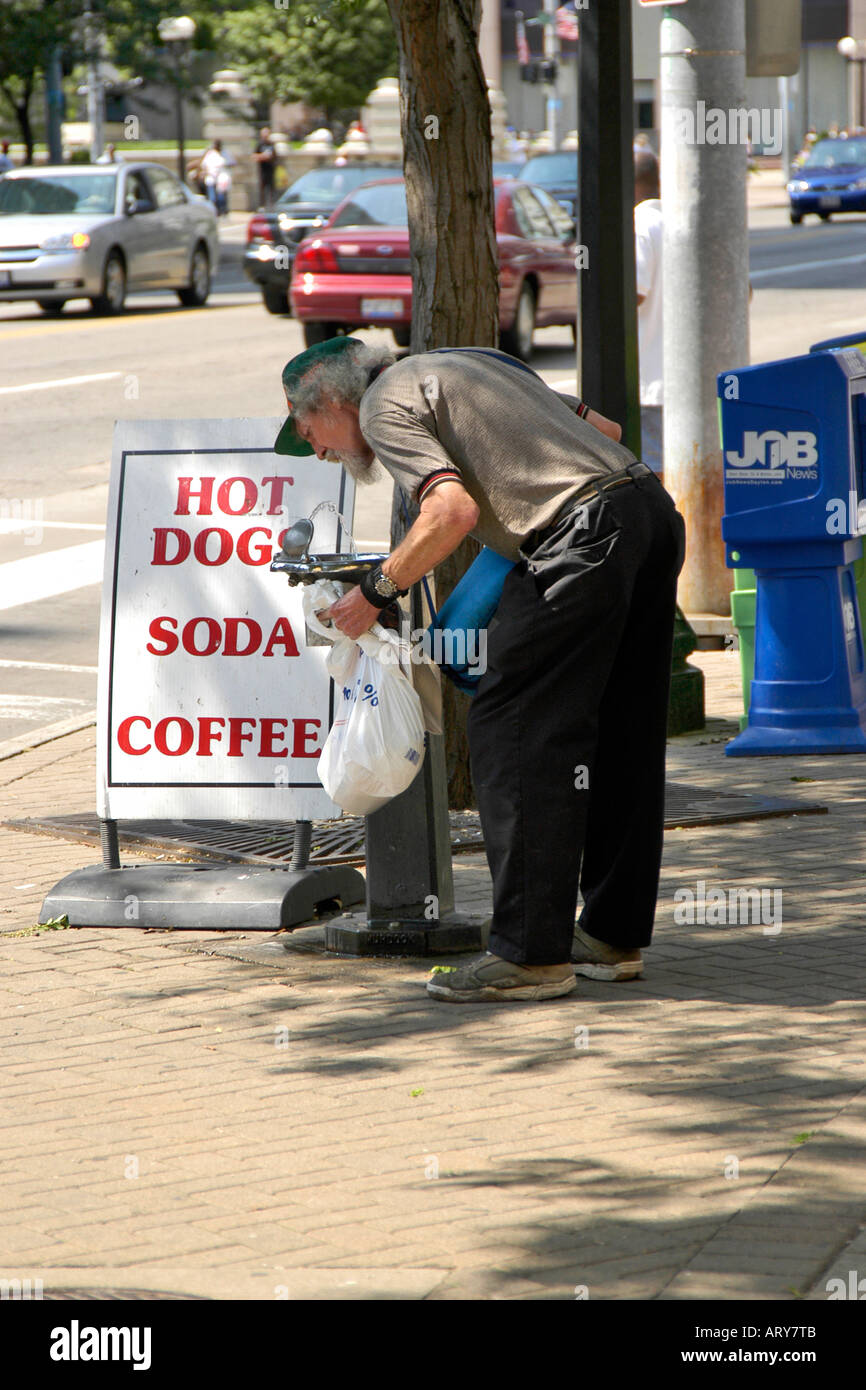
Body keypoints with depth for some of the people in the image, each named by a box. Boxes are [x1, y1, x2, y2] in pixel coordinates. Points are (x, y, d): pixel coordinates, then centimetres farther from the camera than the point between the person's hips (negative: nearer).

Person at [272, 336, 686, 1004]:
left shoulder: (384, 403, 4)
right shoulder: (464, 365, 30)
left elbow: (454, 509, -12)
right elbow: (605, 428, 30)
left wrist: (375, 592, -1)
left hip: (585, 530, -9)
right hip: (655, 506, 9)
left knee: (512, 729, -4)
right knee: (619, 737, 15)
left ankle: (531, 953, -6)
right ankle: (614, 937, 20)